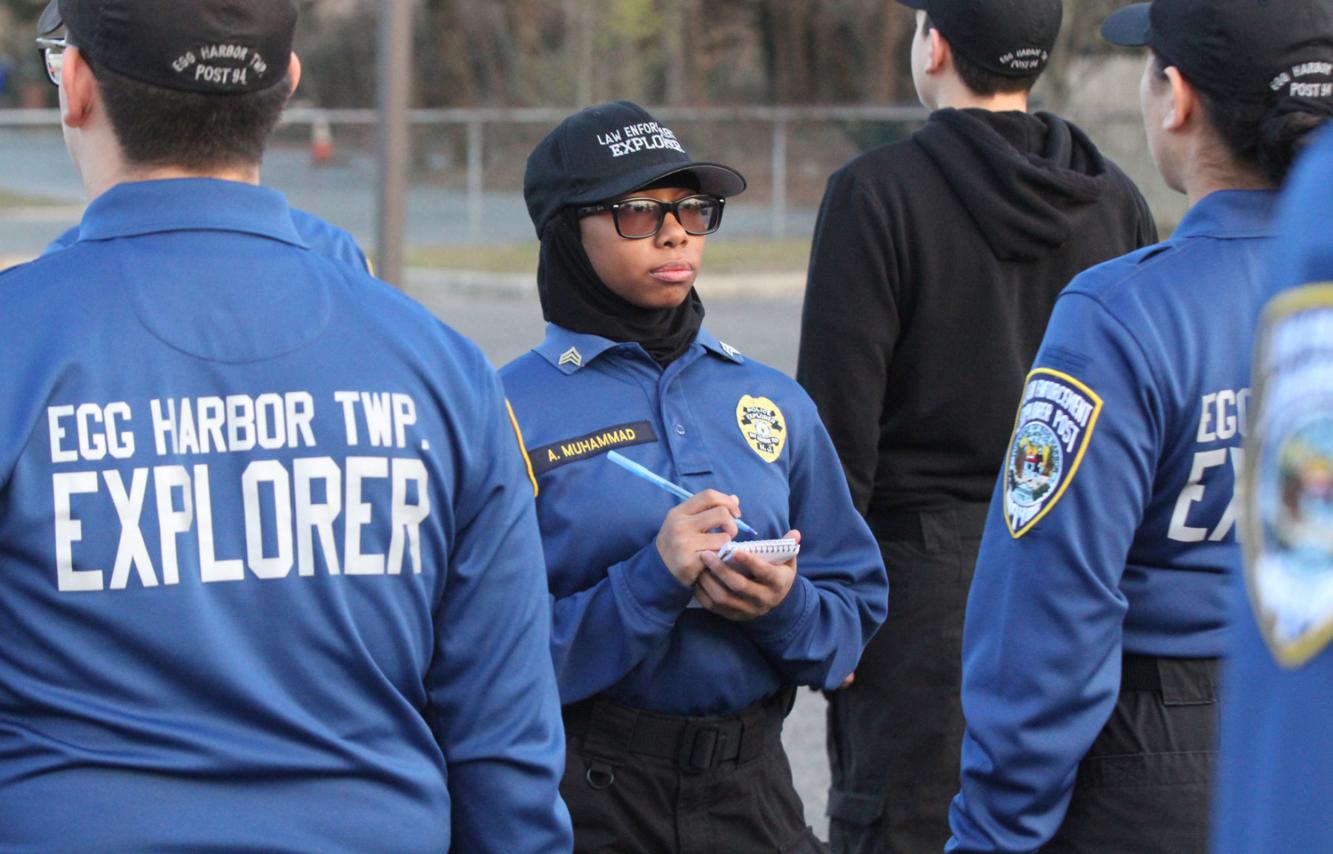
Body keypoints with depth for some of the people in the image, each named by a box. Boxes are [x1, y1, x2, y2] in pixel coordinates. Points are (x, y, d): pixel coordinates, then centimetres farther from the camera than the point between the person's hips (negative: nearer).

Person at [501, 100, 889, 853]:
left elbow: (858, 604, 9)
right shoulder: (514, 412, -6)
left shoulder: (775, 403, 8)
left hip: (751, 791, 4)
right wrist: (649, 582, -21)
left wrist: (786, 606, -12)